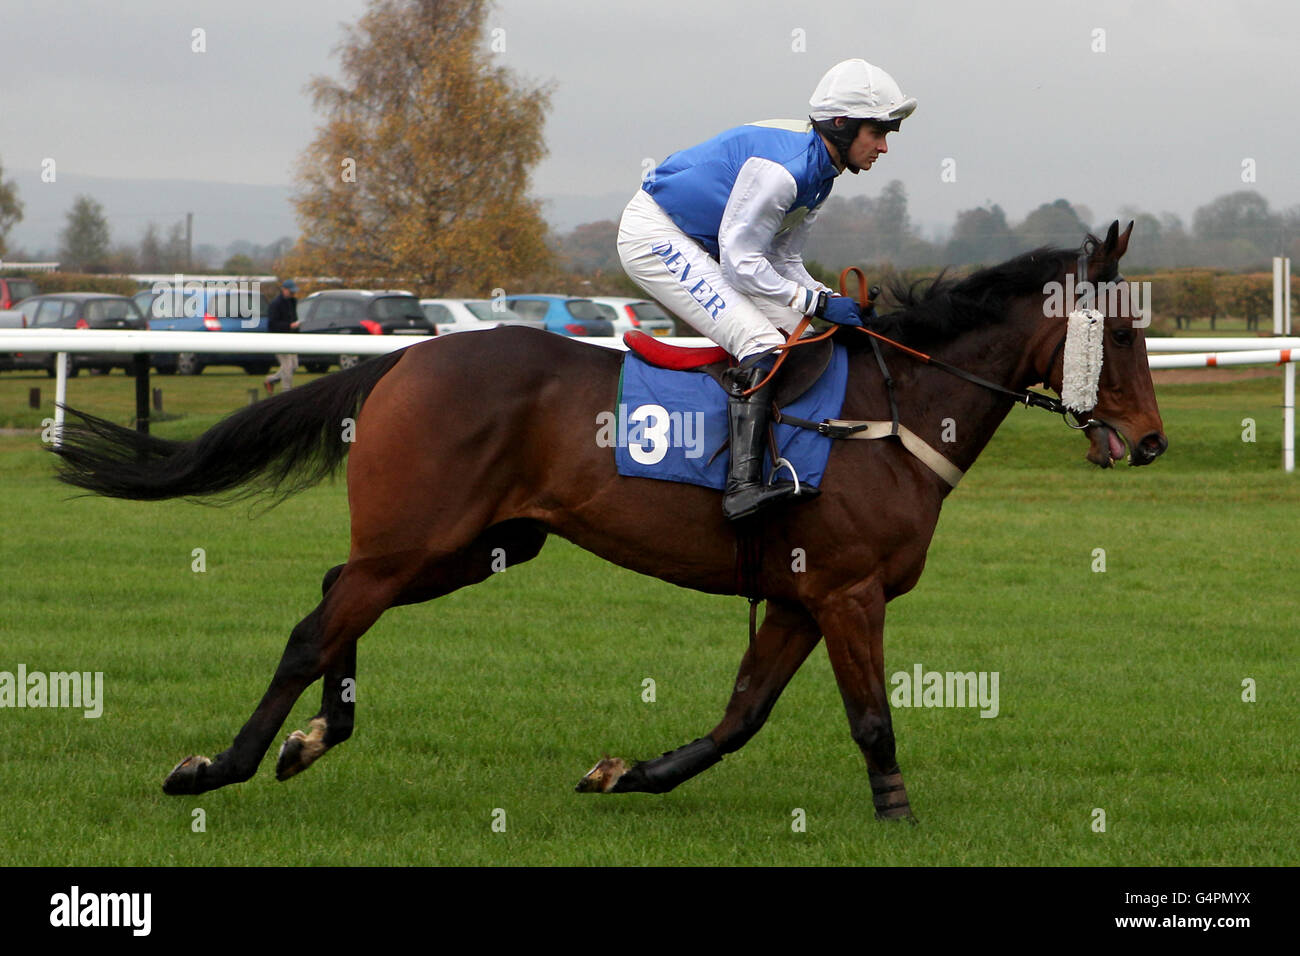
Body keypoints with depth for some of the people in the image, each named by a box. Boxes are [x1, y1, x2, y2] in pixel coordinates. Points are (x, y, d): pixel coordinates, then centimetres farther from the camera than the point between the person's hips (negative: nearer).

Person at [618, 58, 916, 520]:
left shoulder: (818, 170, 6)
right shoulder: (783, 166, -26)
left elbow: (785, 261, 11)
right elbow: (741, 263, -24)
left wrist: (837, 304, -5)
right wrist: (819, 303, -20)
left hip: (695, 246, 11)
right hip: (654, 237, -11)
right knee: (761, 343, -23)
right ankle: (742, 485, -32)